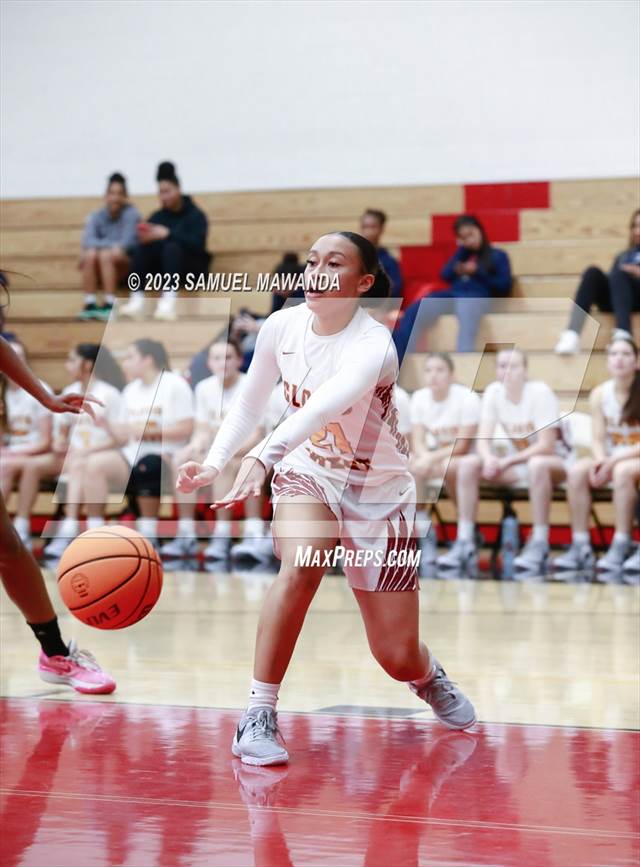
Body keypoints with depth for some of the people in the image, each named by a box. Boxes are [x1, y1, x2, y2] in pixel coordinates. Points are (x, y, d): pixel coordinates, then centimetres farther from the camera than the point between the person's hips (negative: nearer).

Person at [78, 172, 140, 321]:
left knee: (106, 255, -33)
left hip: (125, 265, -3)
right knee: (91, 254, -30)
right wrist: (112, 246, -30)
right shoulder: (95, 217, 3)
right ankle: (90, 305, -34)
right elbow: (87, 241, -14)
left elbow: (126, 243, -16)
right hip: (99, 271, 3)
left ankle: (109, 305, -39)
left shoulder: (131, 213, -5)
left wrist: (103, 245, -24)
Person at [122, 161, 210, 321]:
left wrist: (168, 234, -30)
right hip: (163, 267, 4)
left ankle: (169, 302, -52)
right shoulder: (157, 217, 9)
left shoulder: (195, 215, -3)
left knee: (172, 247, -35)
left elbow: (197, 245, -21)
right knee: (141, 247, -23)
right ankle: (137, 300, -36)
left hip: (191, 267, -4)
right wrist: (147, 238, -26)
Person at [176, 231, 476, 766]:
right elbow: (249, 405, 5)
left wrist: (262, 457, -61)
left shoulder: (373, 346, -28)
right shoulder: (282, 326, -10)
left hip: (379, 495, -2)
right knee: (301, 566, -33)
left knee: (398, 659, 2)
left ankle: (428, 675, 41)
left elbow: (323, 407, -47)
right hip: (308, 476, 3)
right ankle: (258, 716, -22)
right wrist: (215, 462, -11)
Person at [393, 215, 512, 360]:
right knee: (413, 313, -23)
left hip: (477, 296, -4)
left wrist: (478, 272, -2)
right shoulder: (462, 254, 31)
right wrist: (463, 249, 9)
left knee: (467, 313, -43)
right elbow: (445, 275, 13)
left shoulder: (498, 256, 21)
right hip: (451, 295, 4)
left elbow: (505, 286, 7)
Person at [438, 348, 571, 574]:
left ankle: (540, 545, -34)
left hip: (552, 459, -6)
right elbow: (484, 438, -9)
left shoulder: (540, 392, -20)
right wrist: (488, 458, -32)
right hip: (517, 459, 6)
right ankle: (465, 545, -15)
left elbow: (546, 446, -23)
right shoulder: (493, 392, -5)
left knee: (537, 464, -41)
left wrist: (507, 461, -28)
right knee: (467, 464, -15)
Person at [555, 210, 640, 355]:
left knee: (619, 275, -33)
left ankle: (623, 334, -56)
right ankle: (572, 334, -47)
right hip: (612, 301, 3)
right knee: (593, 273, -26)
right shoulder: (623, 256, 34)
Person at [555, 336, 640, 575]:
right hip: (612, 460, 4)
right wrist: (601, 459, -20)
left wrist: (614, 459, -23)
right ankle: (581, 546, -26)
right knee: (577, 471, -23)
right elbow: (598, 439, 1)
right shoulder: (600, 394, 2)